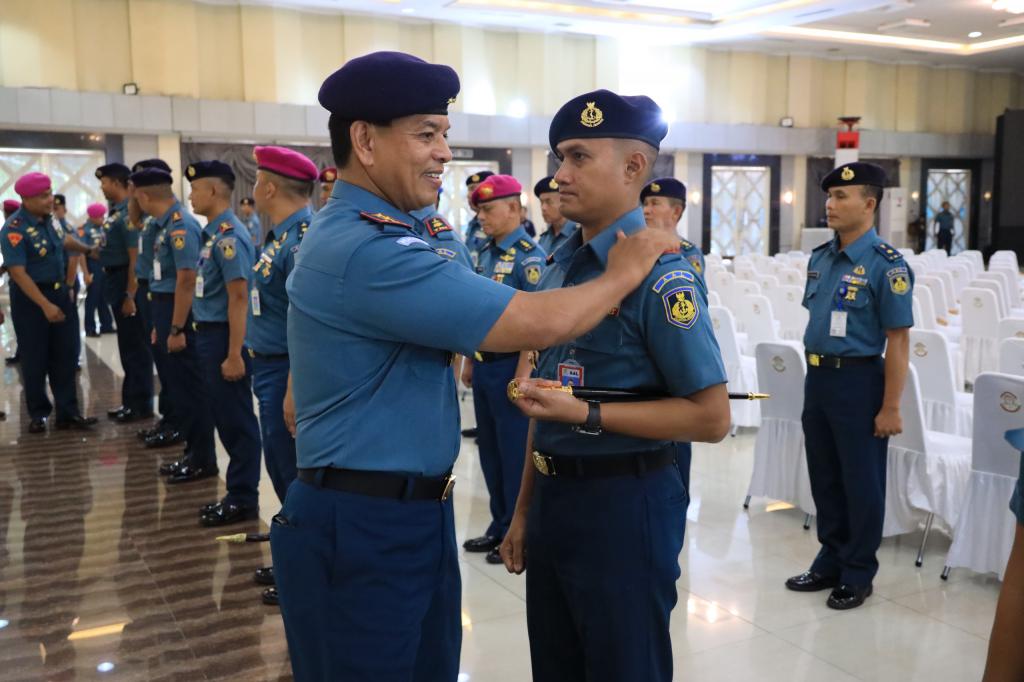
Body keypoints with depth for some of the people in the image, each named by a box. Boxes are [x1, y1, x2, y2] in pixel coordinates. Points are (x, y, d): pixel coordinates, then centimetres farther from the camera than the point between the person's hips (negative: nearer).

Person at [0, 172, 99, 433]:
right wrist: (45, 305, -28)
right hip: (30, 299, -7)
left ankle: (67, 412, 14)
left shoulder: (49, 218, 0)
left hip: (59, 292, 7)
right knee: (35, 360, 3)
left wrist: (88, 250, 29)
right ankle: (38, 414, 17)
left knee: (64, 356, 7)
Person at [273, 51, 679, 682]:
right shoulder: (369, 251, -24)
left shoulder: (349, 236, 11)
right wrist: (624, 274, -10)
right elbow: (536, 325, -25)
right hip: (366, 528, -10)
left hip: (407, 513, 10)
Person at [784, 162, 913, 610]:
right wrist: (814, 376, 15)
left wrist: (890, 408, -16)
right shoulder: (820, 257, 6)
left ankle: (858, 574, 23)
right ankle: (831, 561, 32)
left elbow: (898, 340, -14)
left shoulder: (886, 265, -14)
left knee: (861, 482, 7)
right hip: (817, 377, 7)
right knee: (824, 477, 16)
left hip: (858, 380, -7)